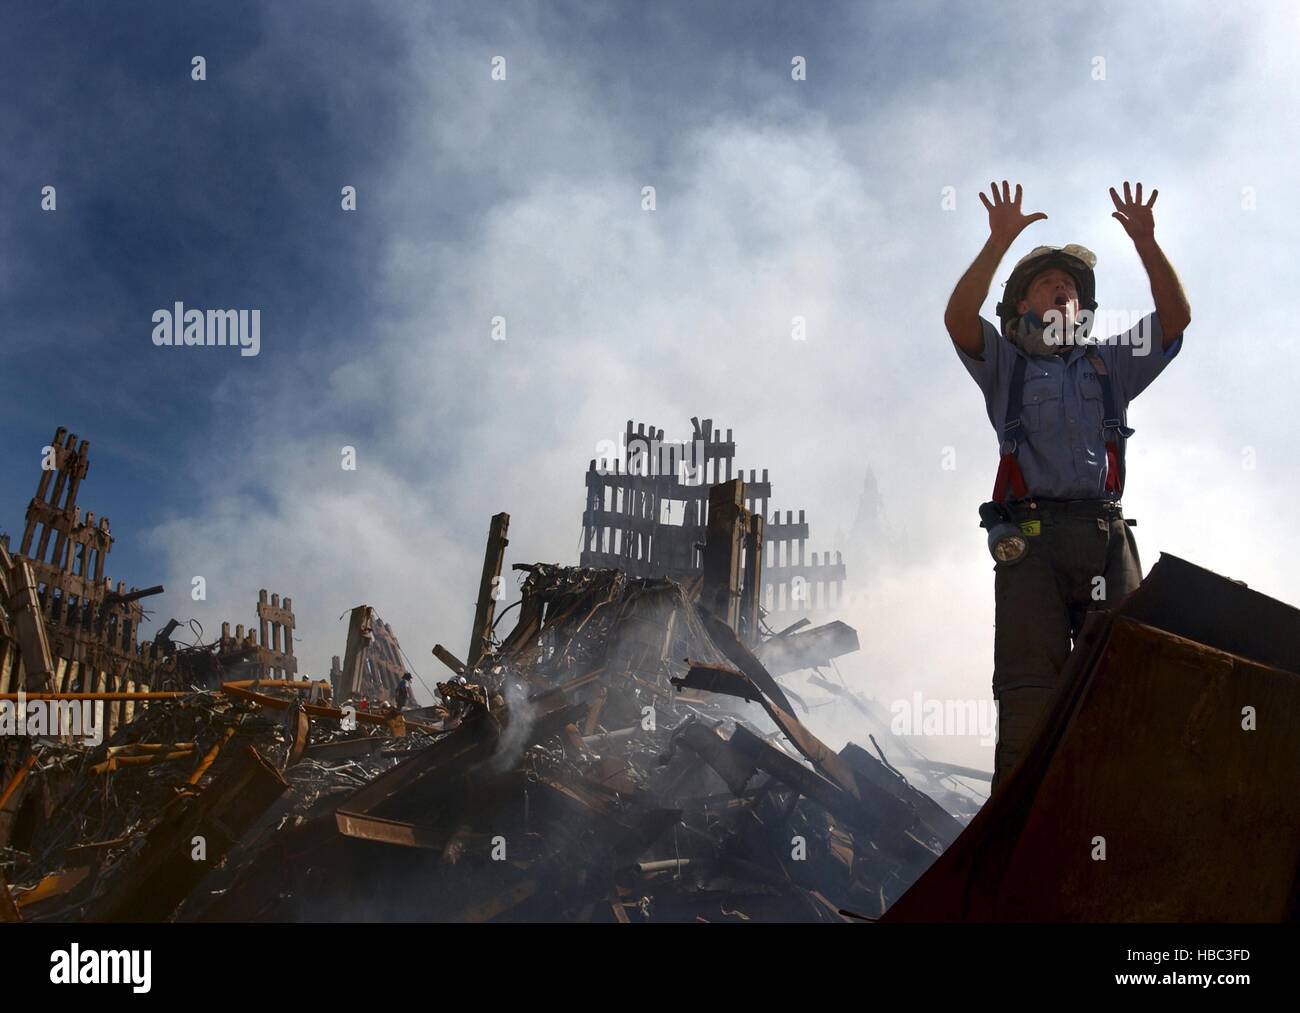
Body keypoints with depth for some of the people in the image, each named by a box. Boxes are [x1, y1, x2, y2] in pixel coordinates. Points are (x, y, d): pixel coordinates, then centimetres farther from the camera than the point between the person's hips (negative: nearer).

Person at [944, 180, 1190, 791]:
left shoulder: (1110, 364, 27)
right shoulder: (1005, 364, 21)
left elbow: (1175, 317, 16)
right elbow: (958, 318, 3)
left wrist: (1144, 241, 6)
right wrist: (1000, 242, -5)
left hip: (1106, 535, 3)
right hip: (1031, 535, -2)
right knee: (1029, 690, -10)